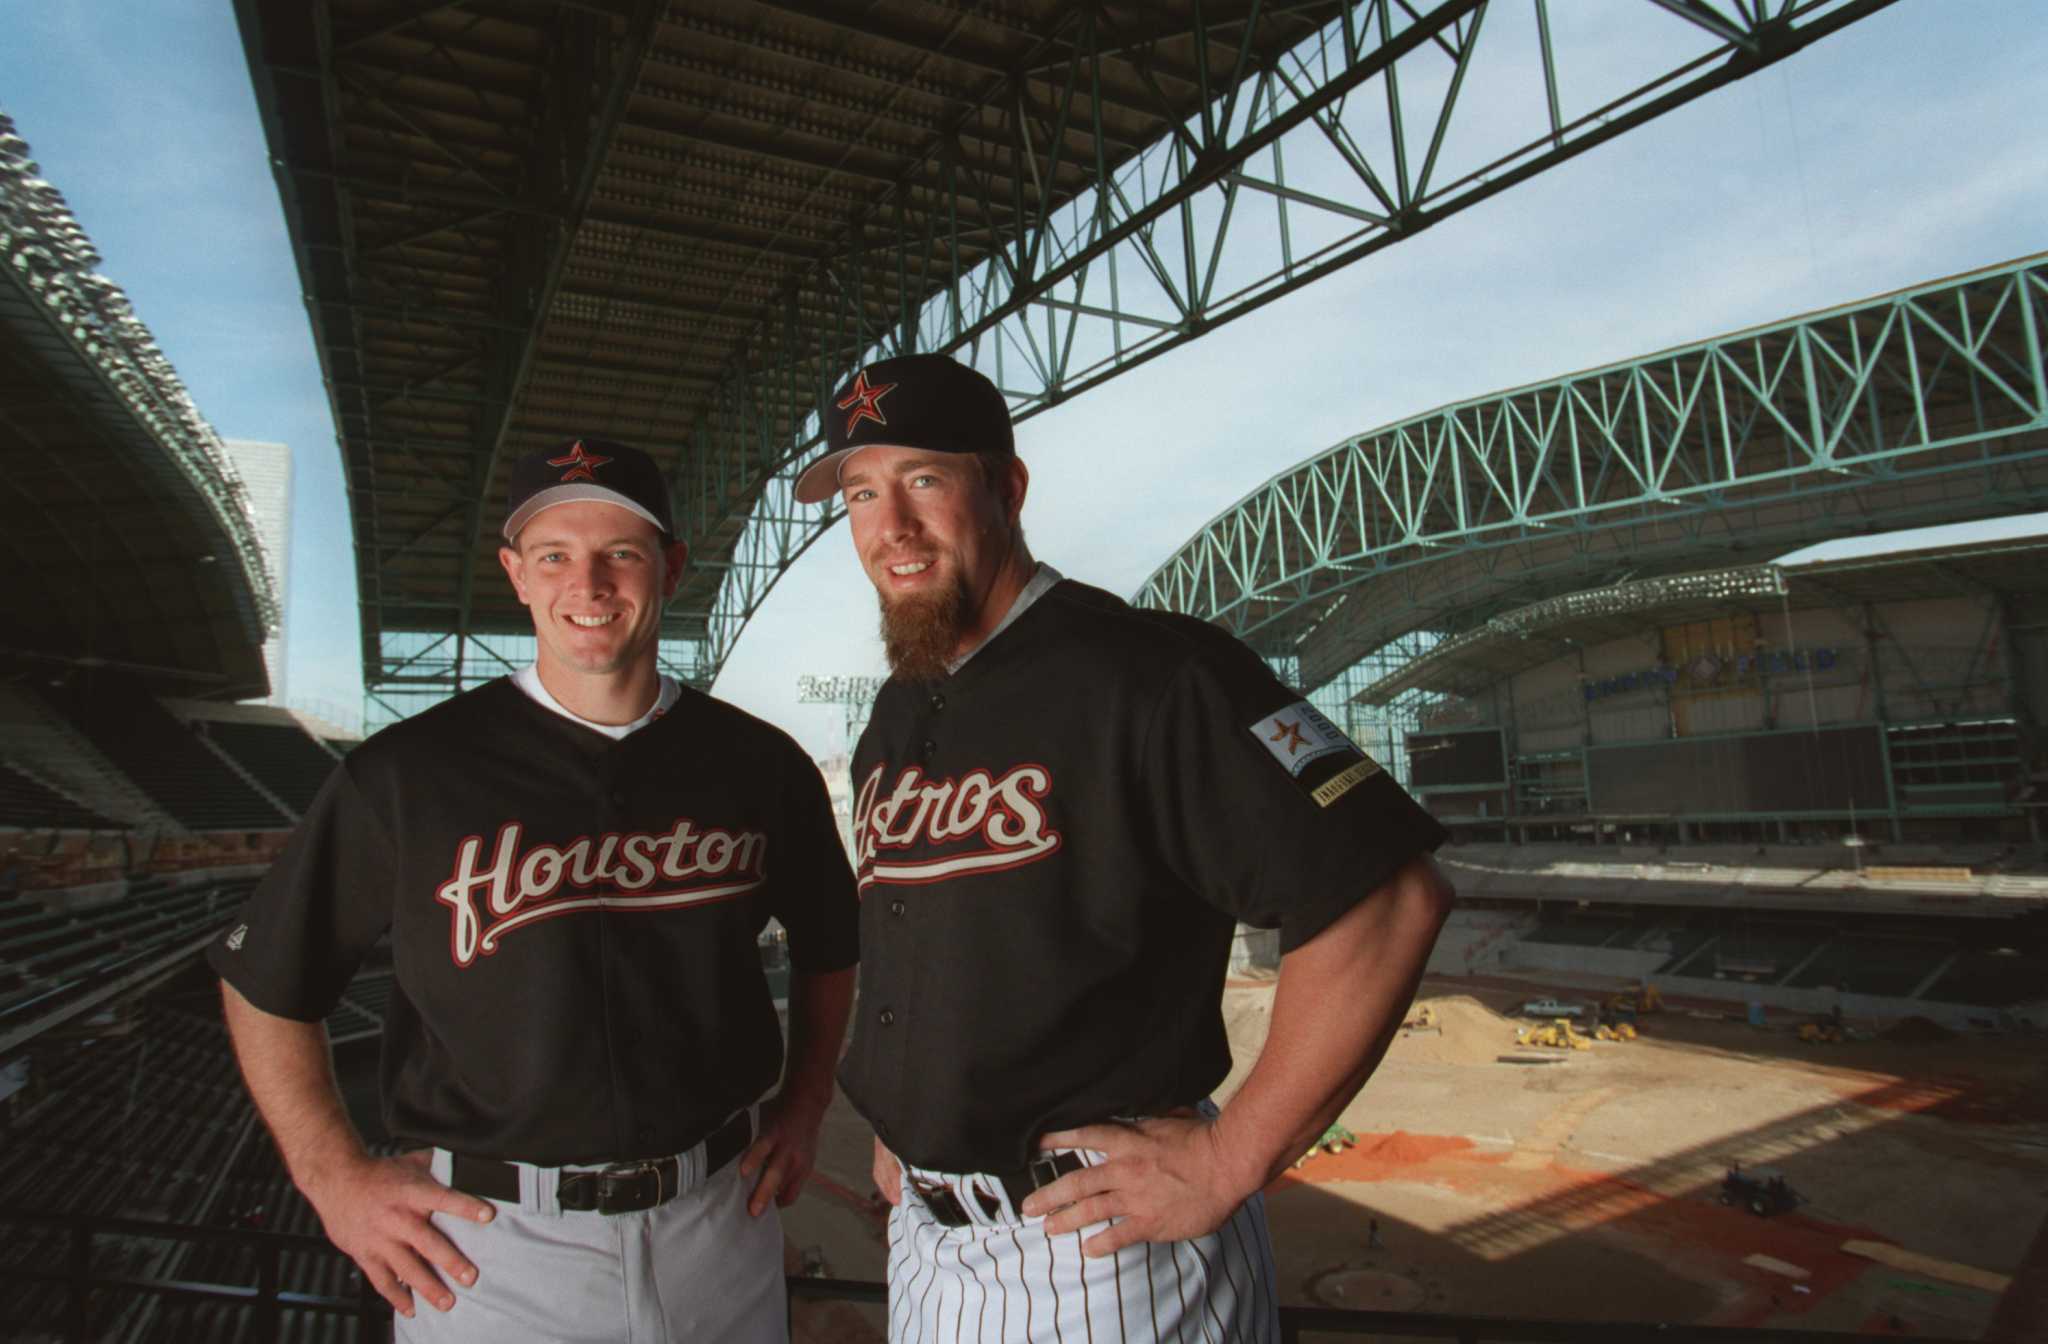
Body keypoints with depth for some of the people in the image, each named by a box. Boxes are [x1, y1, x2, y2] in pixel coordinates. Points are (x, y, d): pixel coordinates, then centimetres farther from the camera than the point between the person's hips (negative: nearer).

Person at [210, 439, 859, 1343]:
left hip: (722, 1218, 2)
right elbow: (263, 978, 2)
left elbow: (829, 942, 12)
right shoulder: (406, 775, -9)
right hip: (490, 1249, -2)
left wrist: (804, 1105, 7)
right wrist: (336, 1179, -2)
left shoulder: (760, 765, -2)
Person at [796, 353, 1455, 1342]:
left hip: (1106, 1246, -7)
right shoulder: (892, 721, 6)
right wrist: (897, 1122, 13)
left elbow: (1388, 899, -24)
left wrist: (1230, 1162, -21)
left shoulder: (1146, 673, -20)